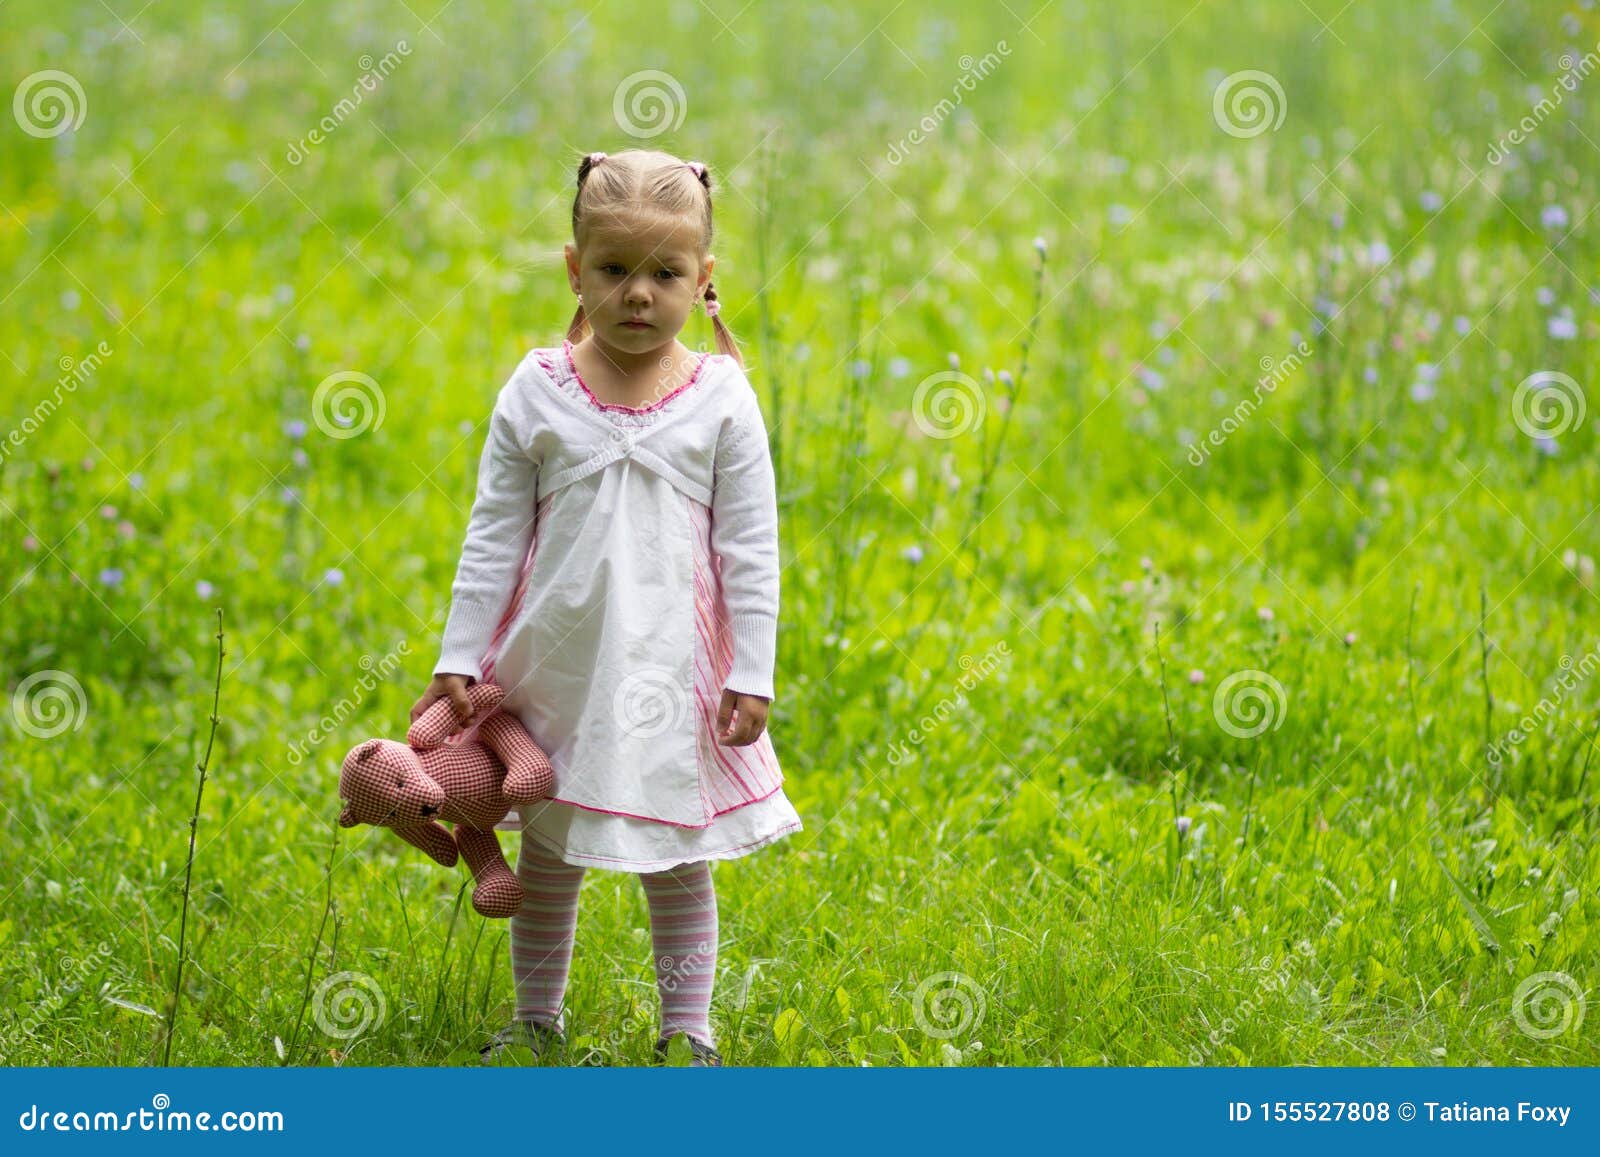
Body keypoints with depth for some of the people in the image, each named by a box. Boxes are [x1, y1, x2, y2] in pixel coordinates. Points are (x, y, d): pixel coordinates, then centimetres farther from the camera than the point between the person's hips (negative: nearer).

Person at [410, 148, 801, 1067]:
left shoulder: (721, 401, -4)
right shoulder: (538, 393, -2)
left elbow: (751, 548, -1)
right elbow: (493, 539, 3)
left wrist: (752, 677, -5)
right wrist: (461, 659, 0)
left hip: (672, 672, -1)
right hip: (556, 669, 1)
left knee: (677, 860, 6)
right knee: (547, 855, 12)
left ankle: (688, 1031, 19)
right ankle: (537, 1019, 27)